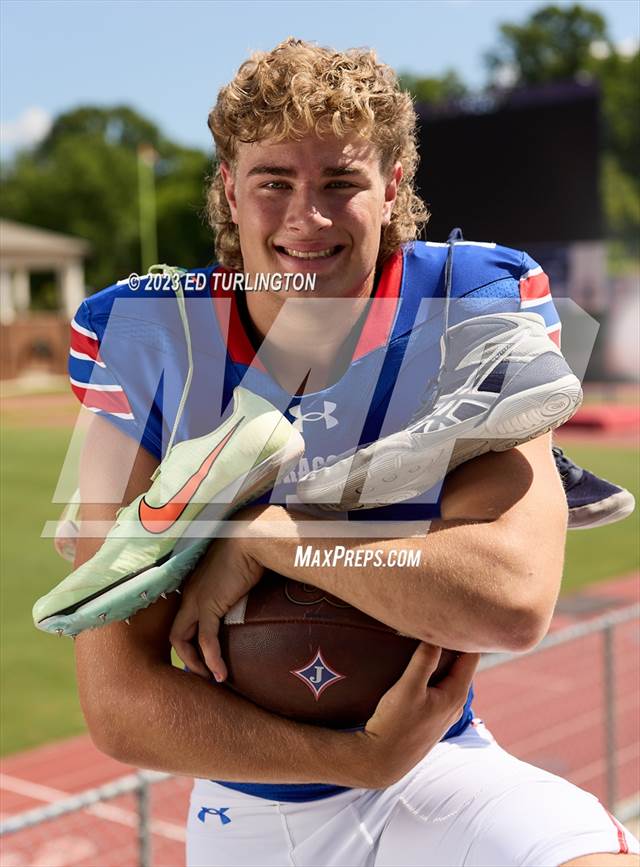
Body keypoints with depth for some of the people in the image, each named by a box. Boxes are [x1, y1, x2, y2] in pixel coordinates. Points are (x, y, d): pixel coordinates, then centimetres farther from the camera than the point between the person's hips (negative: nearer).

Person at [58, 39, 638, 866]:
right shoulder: (150, 353, -12)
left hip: (439, 778, -2)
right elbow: (117, 703, -15)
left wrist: (264, 537, -22)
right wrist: (365, 759, -20)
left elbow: (514, 599, -26)